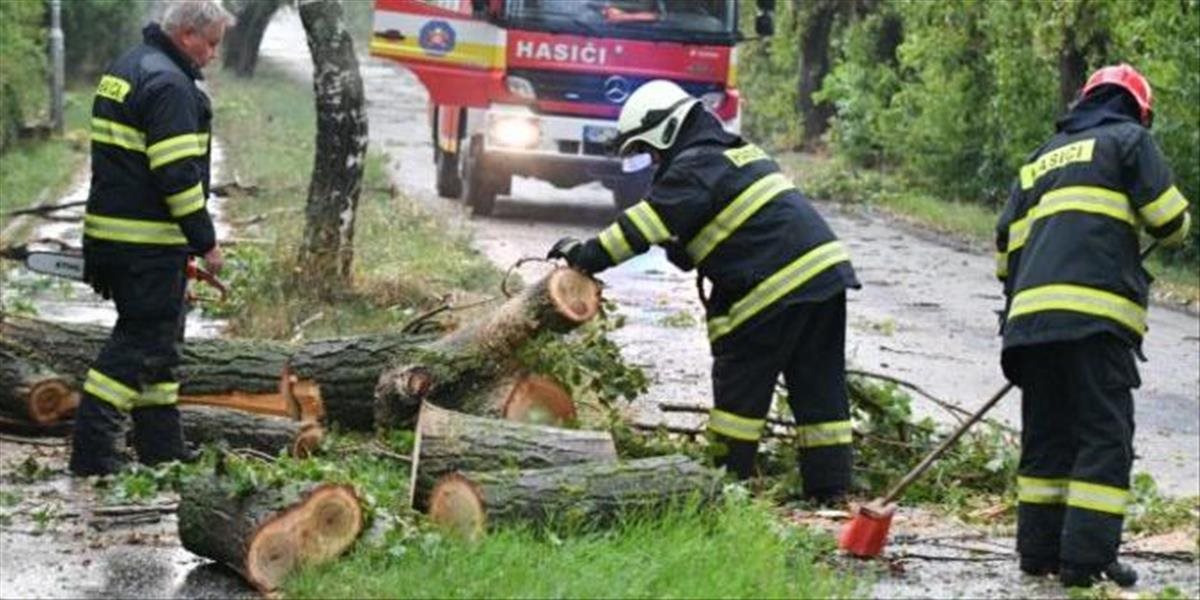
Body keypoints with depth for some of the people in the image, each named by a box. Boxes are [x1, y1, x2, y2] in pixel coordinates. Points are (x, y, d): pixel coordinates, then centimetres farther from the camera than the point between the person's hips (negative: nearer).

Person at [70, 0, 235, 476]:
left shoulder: (125, 71, 16)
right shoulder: (168, 84, -16)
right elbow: (177, 174, -22)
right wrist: (205, 242, -15)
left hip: (109, 234, 10)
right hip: (149, 241, -10)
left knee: (154, 338, 16)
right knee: (143, 339, -6)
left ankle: (162, 450, 22)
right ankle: (92, 451, -8)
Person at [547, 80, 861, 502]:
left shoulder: (696, 167, -6)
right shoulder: (737, 152, 24)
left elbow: (646, 223, -14)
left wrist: (590, 254, -11)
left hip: (776, 287, -9)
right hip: (826, 267, 9)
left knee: (739, 384, 2)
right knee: (820, 390, 8)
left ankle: (727, 479, 5)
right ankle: (830, 487, 8)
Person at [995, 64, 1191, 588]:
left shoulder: (1039, 160, 26)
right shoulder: (1128, 140, 7)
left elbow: (1007, 245, 23)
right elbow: (1170, 220, 0)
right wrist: (1173, 230, 23)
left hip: (1031, 312, 6)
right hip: (1097, 314, -6)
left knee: (1045, 436, 13)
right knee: (1105, 437, -5)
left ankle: (1038, 550, 13)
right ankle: (1086, 558, -12)